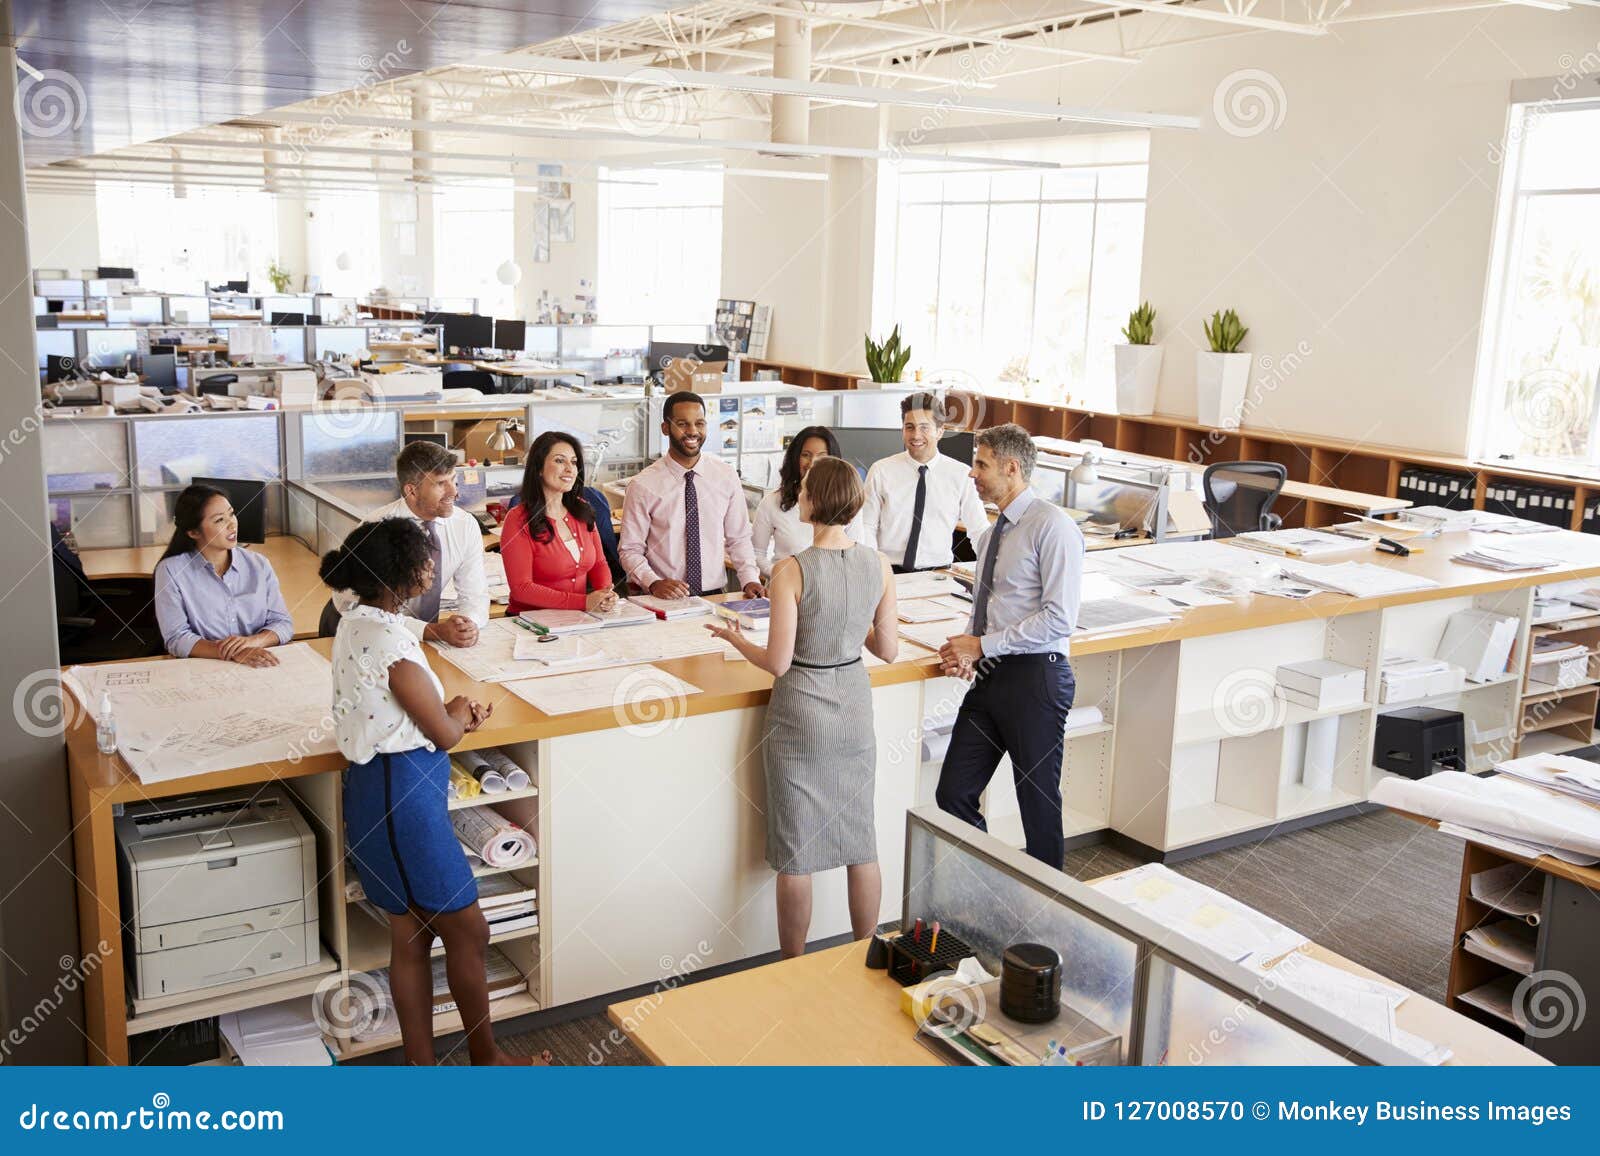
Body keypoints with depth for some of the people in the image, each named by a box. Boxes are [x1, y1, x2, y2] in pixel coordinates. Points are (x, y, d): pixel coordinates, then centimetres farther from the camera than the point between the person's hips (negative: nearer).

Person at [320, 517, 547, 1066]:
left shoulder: (358, 623, 7)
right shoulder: (390, 639, -23)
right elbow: (443, 733, -15)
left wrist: (453, 711, 3)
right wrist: (459, 715, 7)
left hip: (381, 788, 10)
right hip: (403, 793, -10)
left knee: (411, 937, 16)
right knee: (468, 932, 7)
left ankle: (422, 1064, 26)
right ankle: (485, 1055, 25)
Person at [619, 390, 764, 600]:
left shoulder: (726, 476, 6)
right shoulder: (643, 485, -3)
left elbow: (738, 539, 12)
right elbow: (630, 550, 1)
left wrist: (750, 580, -3)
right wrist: (653, 583, -16)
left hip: (713, 596, 2)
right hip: (663, 599, -2)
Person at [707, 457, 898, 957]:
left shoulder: (792, 571, -20)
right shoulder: (879, 565, -6)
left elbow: (777, 663, -15)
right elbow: (888, 650, 2)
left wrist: (734, 637, 3)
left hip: (801, 718, -4)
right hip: (855, 712, 5)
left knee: (796, 856, 9)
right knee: (861, 844, 17)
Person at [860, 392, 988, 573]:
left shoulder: (961, 475, 5)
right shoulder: (881, 471, 4)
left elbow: (979, 531, 7)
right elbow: (867, 527, 5)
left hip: (938, 576, 2)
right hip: (889, 571, -2)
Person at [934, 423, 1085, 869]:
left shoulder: (1052, 525, -12)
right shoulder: (991, 535, 15)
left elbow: (1059, 618, -19)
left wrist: (982, 645, -16)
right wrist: (966, 646, -1)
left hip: (1035, 677, -8)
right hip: (989, 677, 8)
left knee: (1039, 803, 6)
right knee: (953, 796, 6)